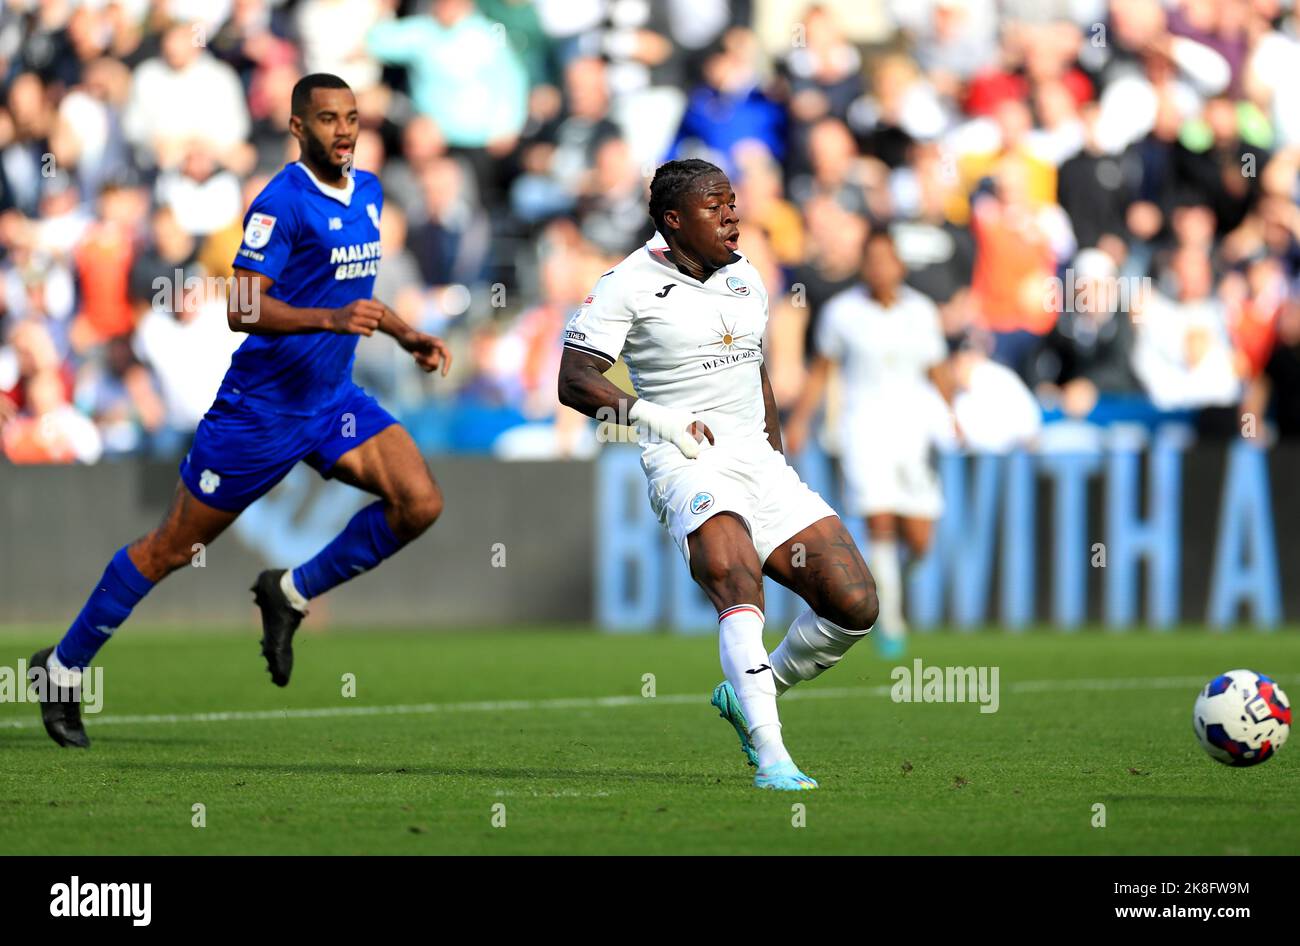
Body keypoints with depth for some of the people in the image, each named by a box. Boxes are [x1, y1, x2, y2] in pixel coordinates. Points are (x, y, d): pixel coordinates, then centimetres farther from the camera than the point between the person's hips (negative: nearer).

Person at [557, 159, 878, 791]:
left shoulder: (745, 278, 17)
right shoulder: (630, 285, -5)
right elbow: (574, 381, -11)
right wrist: (657, 417, -20)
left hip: (758, 458, 7)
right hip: (687, 462, -7)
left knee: (855, 605, -5)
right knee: (739, 583, -33)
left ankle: (748, 695, 17)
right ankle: (769, 755, -38)